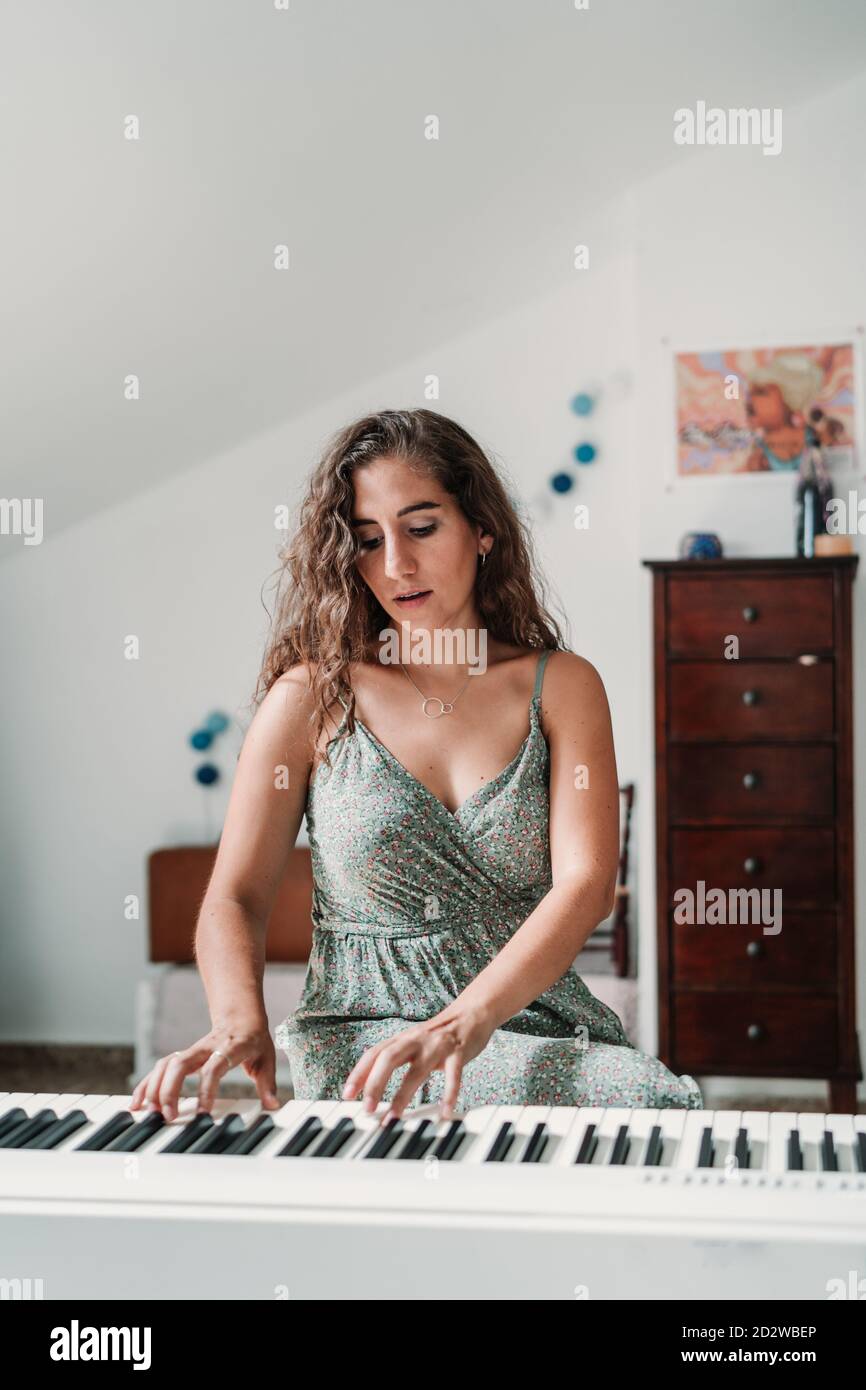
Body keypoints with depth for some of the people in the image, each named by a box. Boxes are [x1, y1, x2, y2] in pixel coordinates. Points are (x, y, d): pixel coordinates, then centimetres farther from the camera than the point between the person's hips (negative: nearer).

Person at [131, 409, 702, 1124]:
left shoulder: (561, 685, 5)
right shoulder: (312, 697, 3)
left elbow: (586, 881, -9)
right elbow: (234, 898, 1)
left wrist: (465, 1023, -25)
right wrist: (240, 1022, -22)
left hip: (535, 1016, 3)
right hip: (362, 1034, -3)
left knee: (664, 1104, -28)